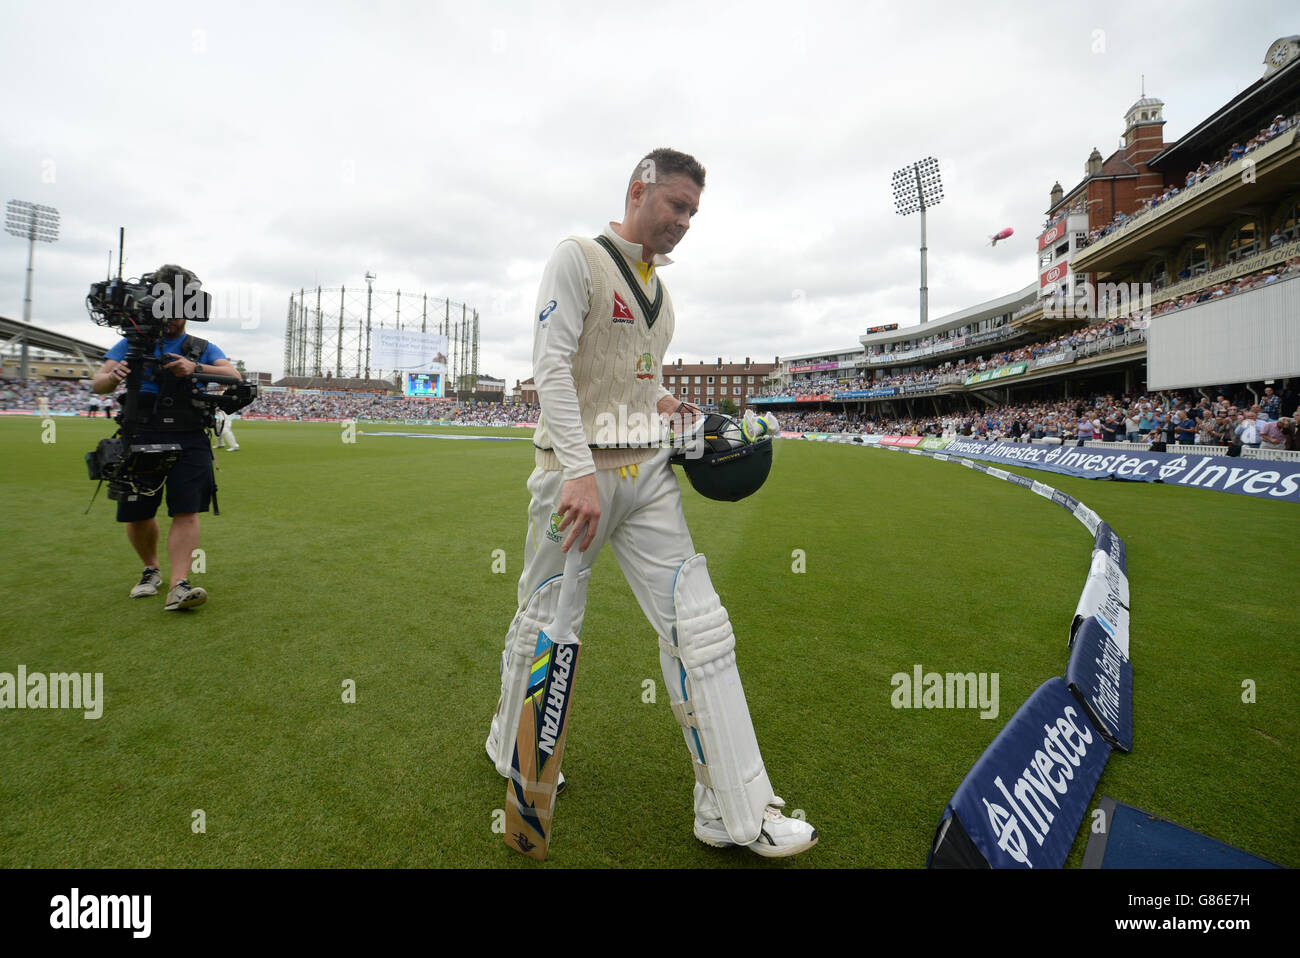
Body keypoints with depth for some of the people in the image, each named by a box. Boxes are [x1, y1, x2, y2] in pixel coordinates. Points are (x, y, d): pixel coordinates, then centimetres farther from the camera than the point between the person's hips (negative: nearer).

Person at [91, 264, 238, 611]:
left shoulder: (203, 349, 13)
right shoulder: (132, 343, 15)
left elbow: (233, 376, -5)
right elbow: (97, 383, 6)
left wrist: (196, 369, -23)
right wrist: (113, 376, -18)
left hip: (189, 442, -1)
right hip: (141, 439, 2)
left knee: (187, 512, -11)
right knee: (136, 516, 6)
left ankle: (179, 586, -14)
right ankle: (151, 569, 29)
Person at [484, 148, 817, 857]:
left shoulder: (658, 285, 20)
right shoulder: (578, 258, -2)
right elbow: (552, 365, -14)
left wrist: (662, 403, 8)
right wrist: (580, 472, -24)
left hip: (648, 476, 7)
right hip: (577, 471, -6)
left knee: (700, 631, -1)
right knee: (546, 623, 6)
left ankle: (735, 813, 9)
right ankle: (511, 750, 37)